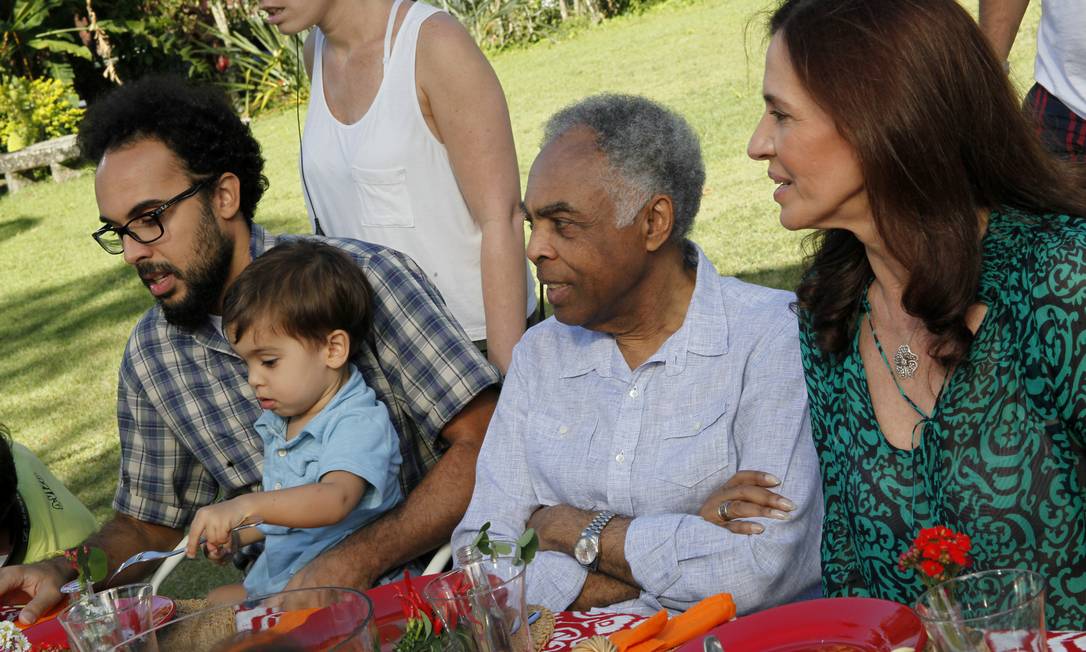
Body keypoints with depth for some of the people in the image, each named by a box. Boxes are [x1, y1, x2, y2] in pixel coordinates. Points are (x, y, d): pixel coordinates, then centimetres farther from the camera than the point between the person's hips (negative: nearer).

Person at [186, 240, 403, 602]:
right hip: (276, 582, 9)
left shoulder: (360, 423, -16)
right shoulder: (276, 426, 14)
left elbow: (335, 499, -36)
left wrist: (246, 506, -45)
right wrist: (235, 533, 13)